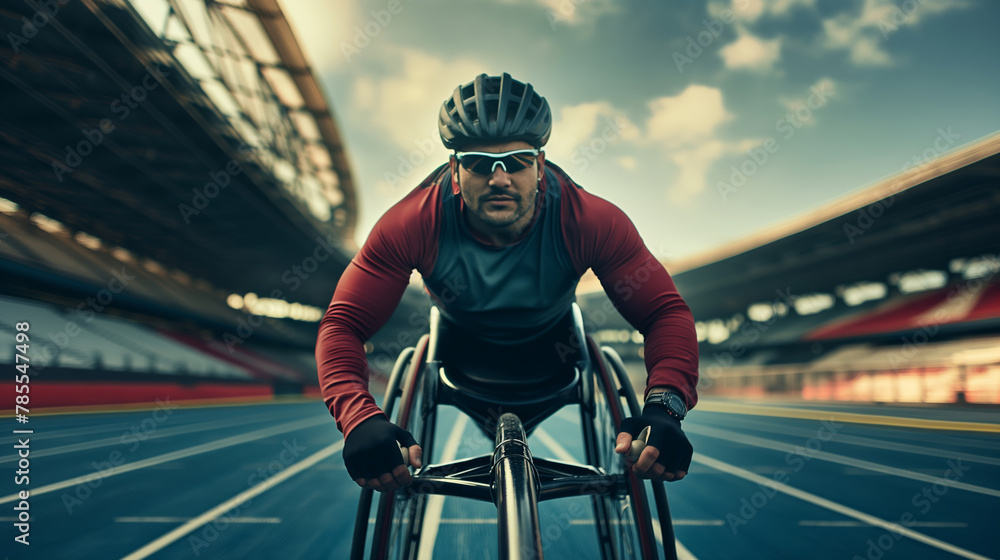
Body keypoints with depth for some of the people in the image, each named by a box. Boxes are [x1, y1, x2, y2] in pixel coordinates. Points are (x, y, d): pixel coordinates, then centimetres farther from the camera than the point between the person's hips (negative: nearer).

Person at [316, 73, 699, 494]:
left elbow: (667, 313, -34)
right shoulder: (413, 225, -38)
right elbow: (342, 325, -37)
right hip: (461, 344, 0)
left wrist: (664, 407, -54)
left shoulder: (591, 221, -38)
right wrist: (359, 419, -57)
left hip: (551, 341, 0)